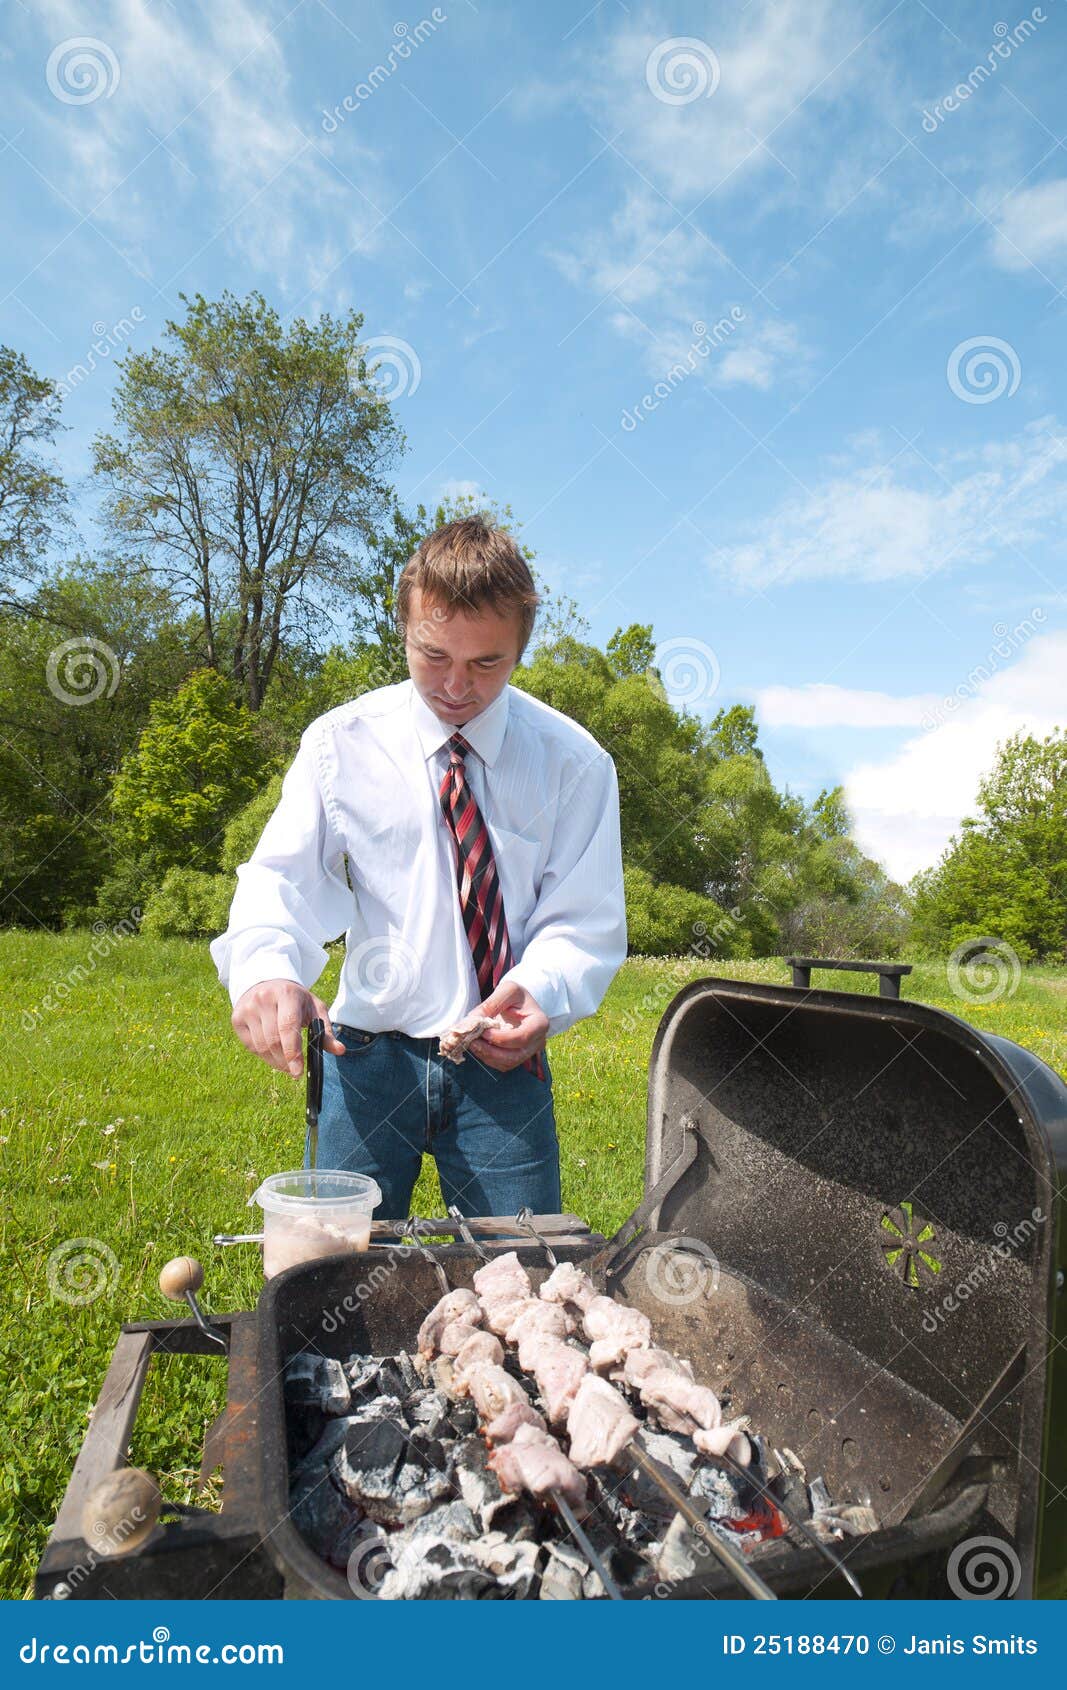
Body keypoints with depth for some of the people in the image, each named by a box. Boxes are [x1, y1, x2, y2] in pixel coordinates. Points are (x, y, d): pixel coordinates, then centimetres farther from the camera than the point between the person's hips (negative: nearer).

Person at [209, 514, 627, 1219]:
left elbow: (586, 920, -2)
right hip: (369, 1054, 1)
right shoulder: (342, 741, -1)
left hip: (502, 1062, 0)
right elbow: (282, 874, -6)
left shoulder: (573, 761, -3)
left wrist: (540, 991, -24)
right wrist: (263, 966, -28)